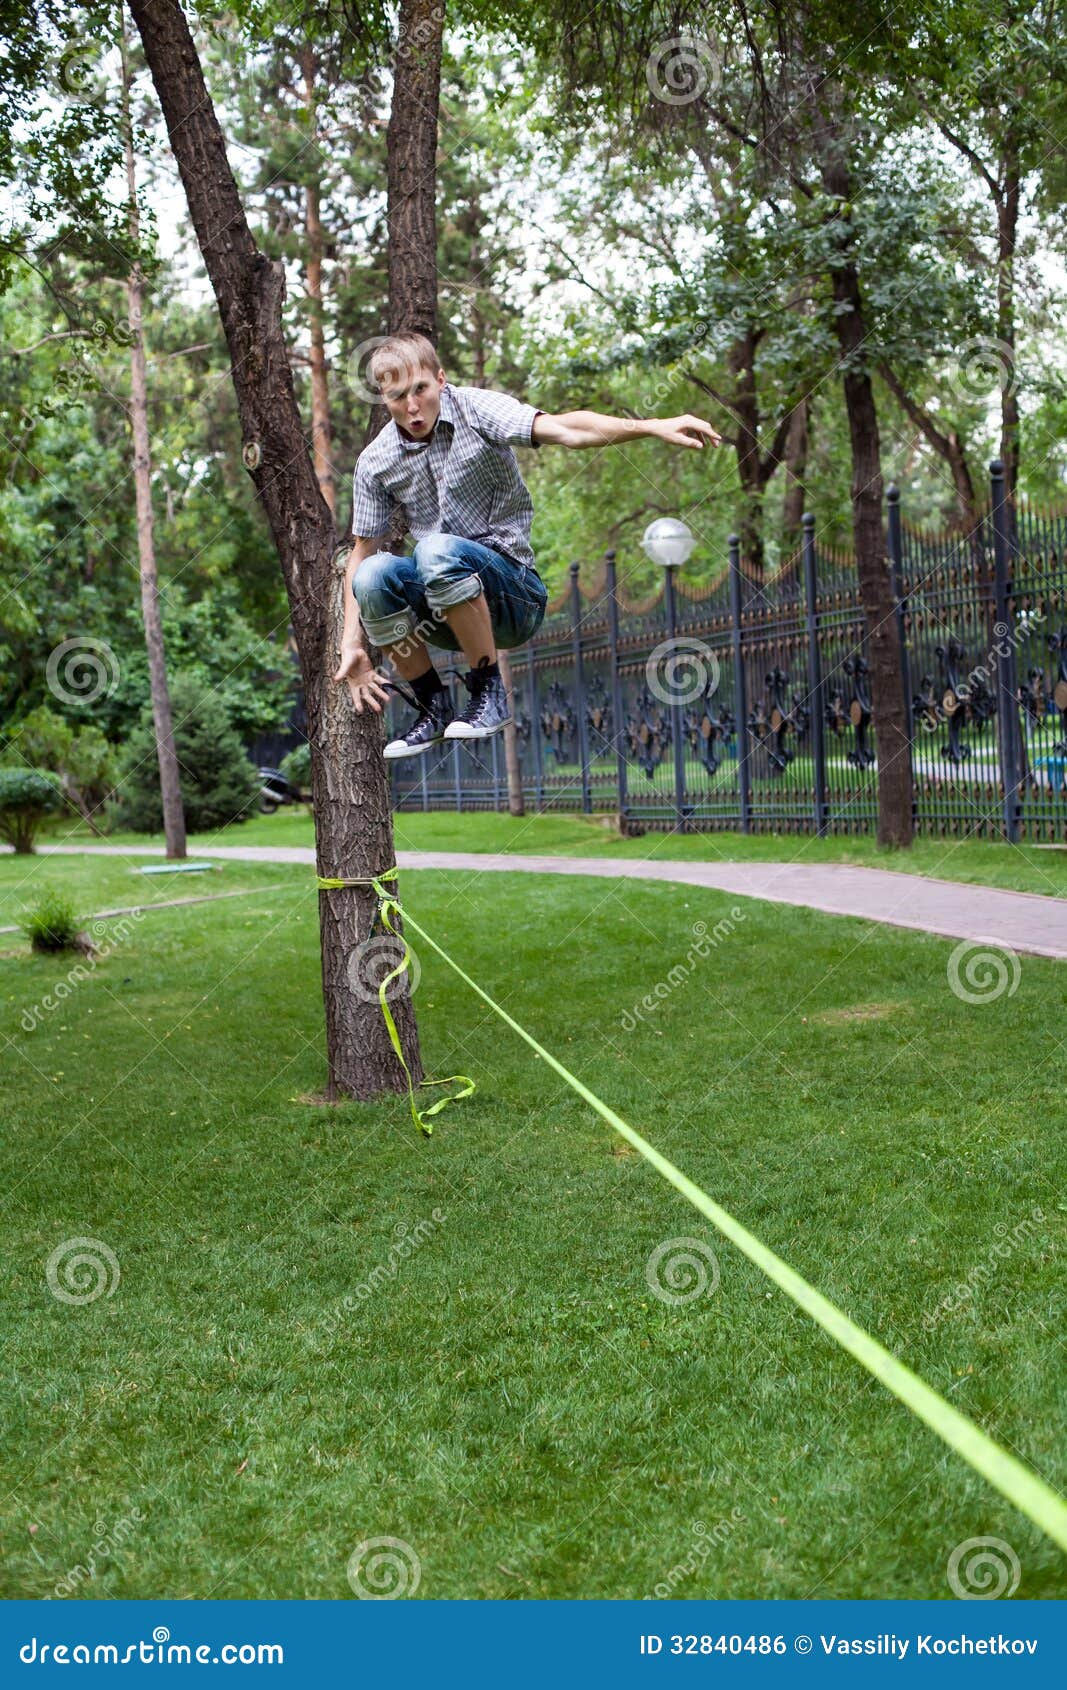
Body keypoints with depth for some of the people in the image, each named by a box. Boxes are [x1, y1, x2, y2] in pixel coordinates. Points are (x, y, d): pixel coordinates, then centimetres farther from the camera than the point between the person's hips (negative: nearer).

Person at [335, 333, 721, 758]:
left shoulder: (475, 409, -6)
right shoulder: (375, 463, 4)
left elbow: (564, 429, -21)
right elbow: (362, 551, 11)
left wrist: (651, 427, -37)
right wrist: (353, 644, 2)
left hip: (516, 597, -3)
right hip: (443, 612, 4)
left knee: (438, 551, -33)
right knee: (373, 576, -27)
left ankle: (489, 692, -17)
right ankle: (434, 707, -8)